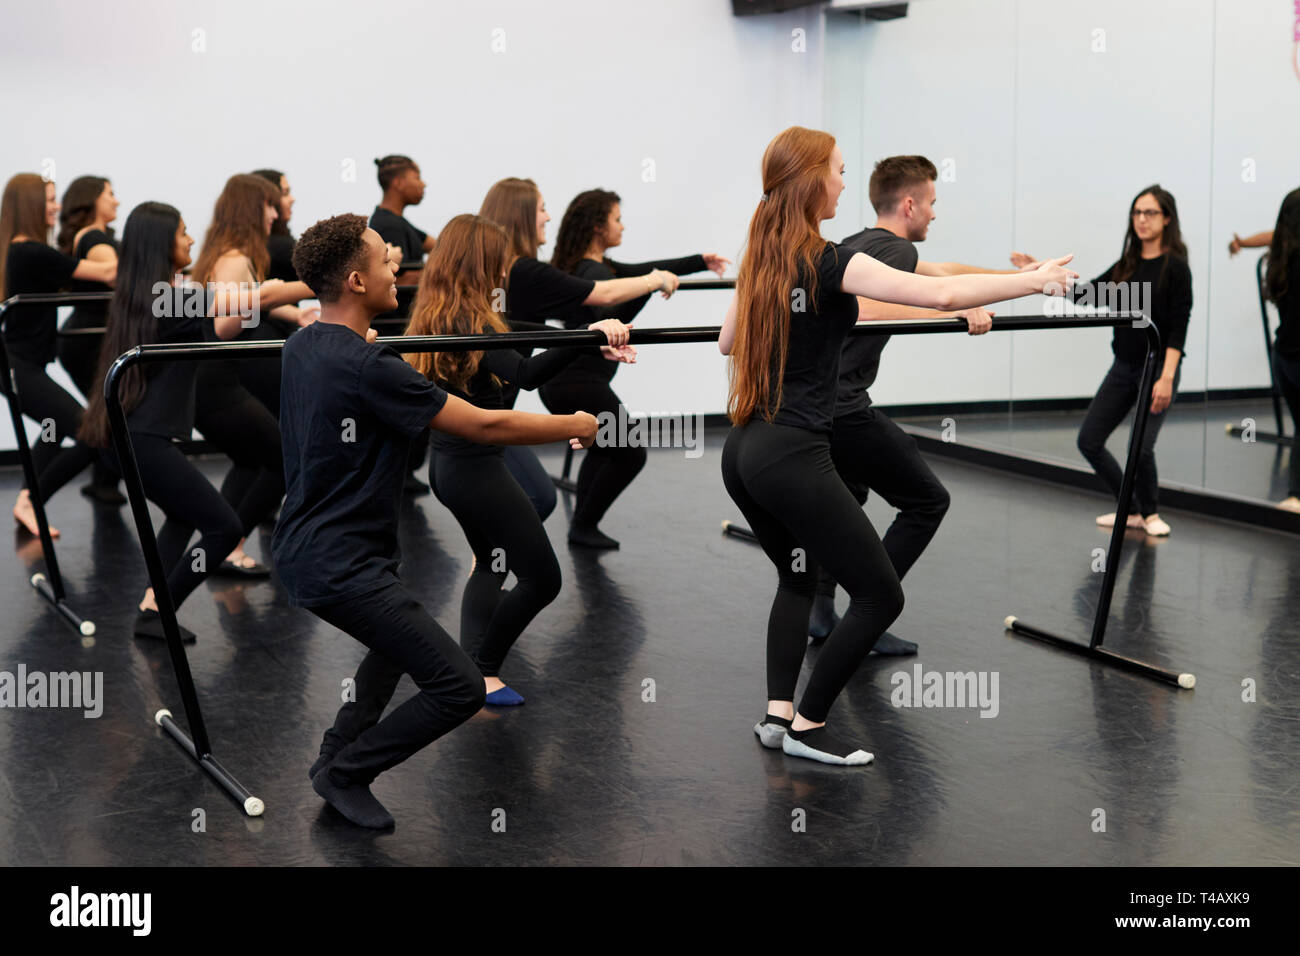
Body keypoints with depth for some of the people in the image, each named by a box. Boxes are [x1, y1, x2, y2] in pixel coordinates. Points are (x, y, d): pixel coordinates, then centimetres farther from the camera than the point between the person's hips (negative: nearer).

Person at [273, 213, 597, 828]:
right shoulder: (367, 369, -23)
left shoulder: (303, 346, 4)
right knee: (460, 688, -8)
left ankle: (337, 753, 33)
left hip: (302, 552, 10)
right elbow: (482, 426, -18)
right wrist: (575, 425, -4)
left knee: (401, 637, 34)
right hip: (340, 568, -10)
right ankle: (346, 773, 7)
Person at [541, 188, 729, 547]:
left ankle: (581, 522, 28)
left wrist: (700, 261, 21)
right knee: (629, 455, 6)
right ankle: (585, 525, 13)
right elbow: (610, 318, -33)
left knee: (603, 448, 28)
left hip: (560, 381, 10)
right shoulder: (593, 272, -17)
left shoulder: (594, 266, 13)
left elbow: (639, 271, 18)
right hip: (582, 384, -10)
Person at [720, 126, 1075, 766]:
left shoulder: (761, 259, 10)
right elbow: (941, 294, -20)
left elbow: (728, 341, 22)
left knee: (798, 578, 27)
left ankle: (778, 713, 19)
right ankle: (807, 728, 9)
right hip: (794, 457, -9)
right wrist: (1035, 280, -10)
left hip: (743, 451, 9)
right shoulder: (829, 263, -13)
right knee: (880, 596, 3)